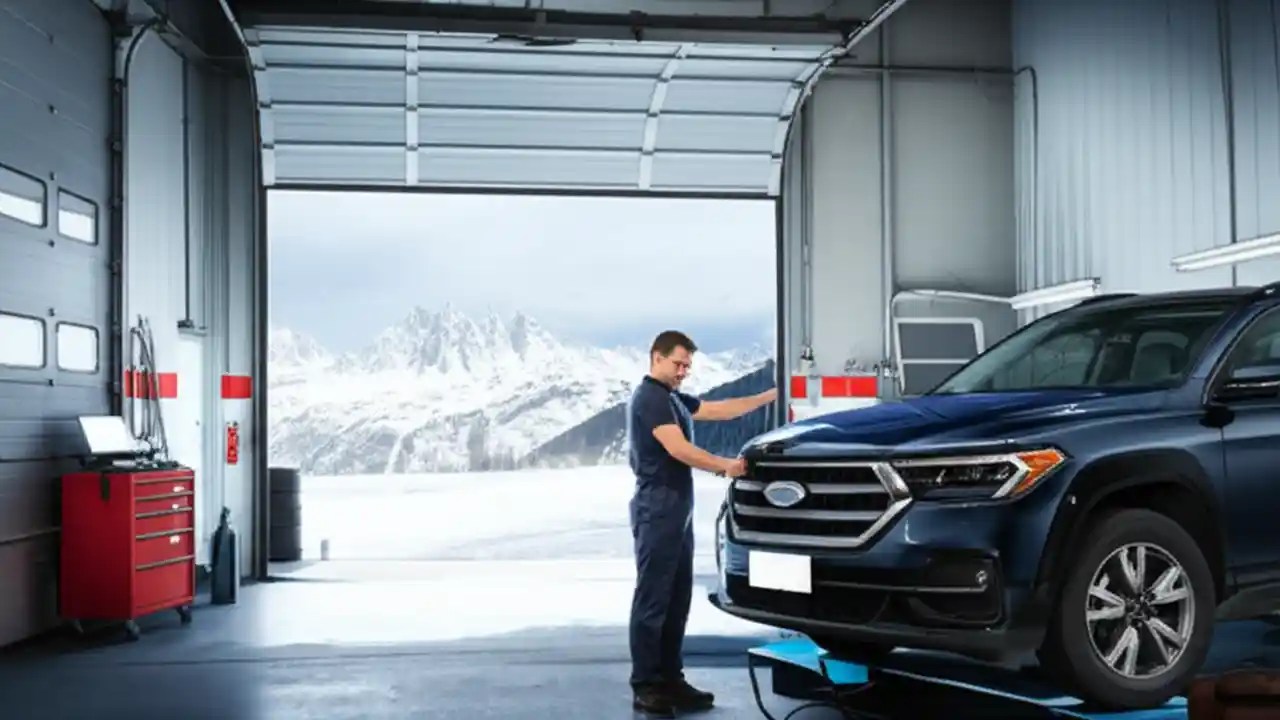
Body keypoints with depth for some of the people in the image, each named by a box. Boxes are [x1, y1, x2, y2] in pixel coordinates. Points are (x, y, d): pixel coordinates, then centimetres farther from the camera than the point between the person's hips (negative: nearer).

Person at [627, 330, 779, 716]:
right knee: (652, 599, -7)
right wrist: (725, 466, -14)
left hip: (678, 510, 10)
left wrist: (770, 396, 17)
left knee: (677, 599, 10)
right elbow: (679, 449, -20)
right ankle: (646, 686, -3)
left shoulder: (673, 398, 19)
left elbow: (719, 409, 20)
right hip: (657, 508, -10)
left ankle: (670, 679, 15)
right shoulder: (650, 397, -12)